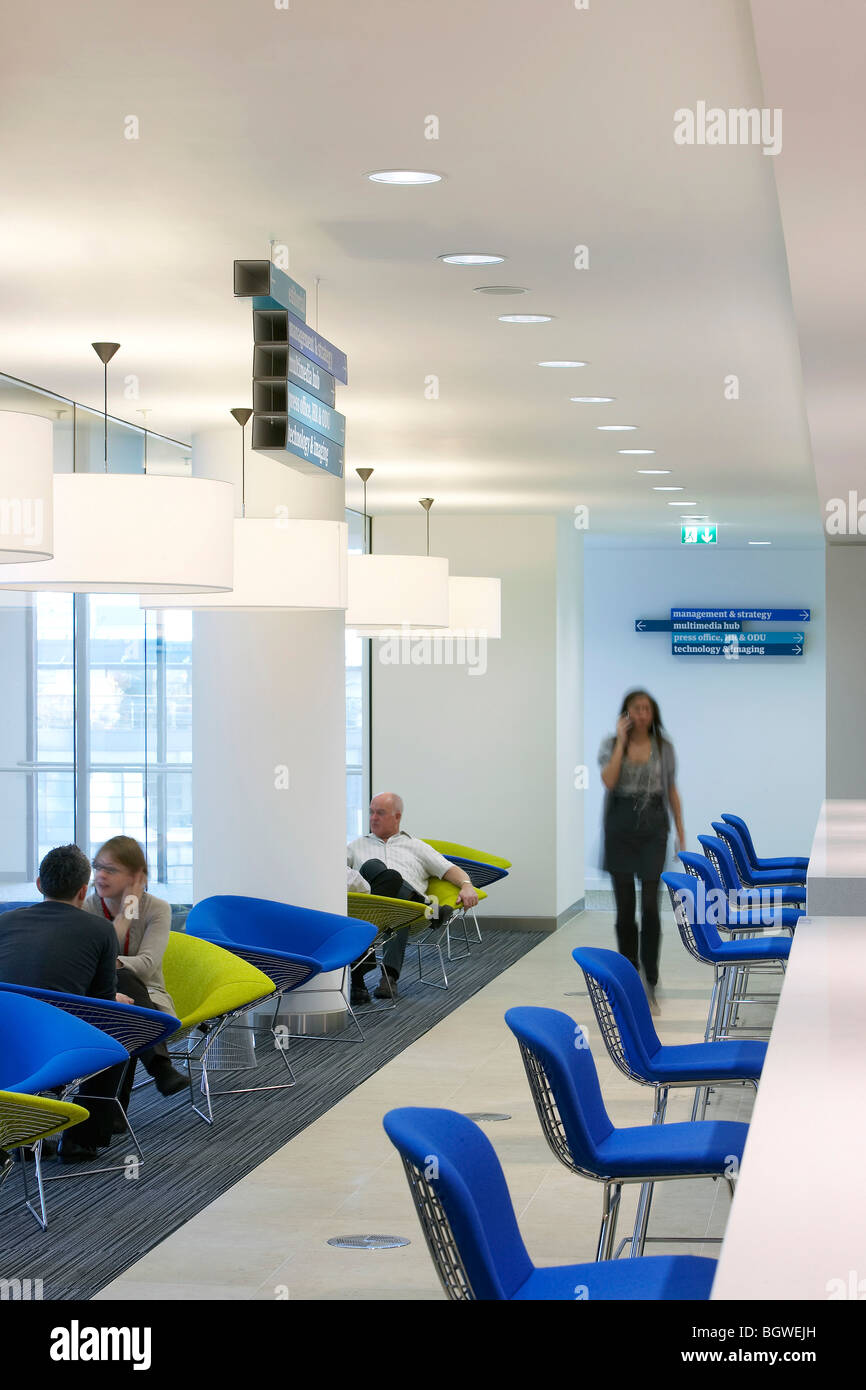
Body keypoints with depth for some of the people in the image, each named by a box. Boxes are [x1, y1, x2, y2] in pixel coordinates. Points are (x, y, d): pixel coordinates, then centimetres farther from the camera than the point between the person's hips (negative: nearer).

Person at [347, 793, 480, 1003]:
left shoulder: (416, 846, 31)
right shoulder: (358, 845, 36)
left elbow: (451, 870, 22)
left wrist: (467, 887, 1)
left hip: (409, 896, -1)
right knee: (373, 867, -33)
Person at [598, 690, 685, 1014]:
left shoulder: (664, 747, 5)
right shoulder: (611, 744, 1)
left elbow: (672, 791, 9)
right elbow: (609, 781, -16)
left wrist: (681, 833, 6)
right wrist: (621, 741, -13)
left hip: (653, 825, 0)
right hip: (620, 825, 0)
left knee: (650, 905, -11)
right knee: (625, 906, 4)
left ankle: (650, 985, -7)